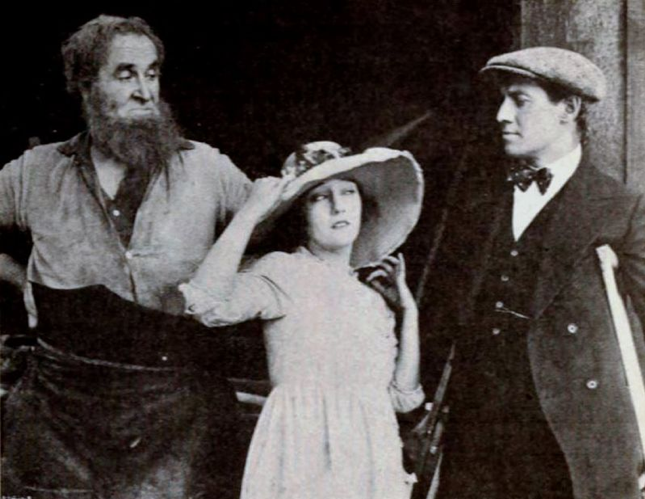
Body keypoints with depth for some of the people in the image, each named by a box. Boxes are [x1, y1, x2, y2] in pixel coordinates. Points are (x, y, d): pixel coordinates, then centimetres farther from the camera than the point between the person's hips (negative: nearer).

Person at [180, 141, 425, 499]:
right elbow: (208, 303, -22)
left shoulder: (371, 298, 17)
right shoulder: (285, 271, -2)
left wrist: (408, 310, 10)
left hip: (373, 465, 6)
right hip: (307, 462, -6)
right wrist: (250, 213, -17)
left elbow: (403, 397, 13)